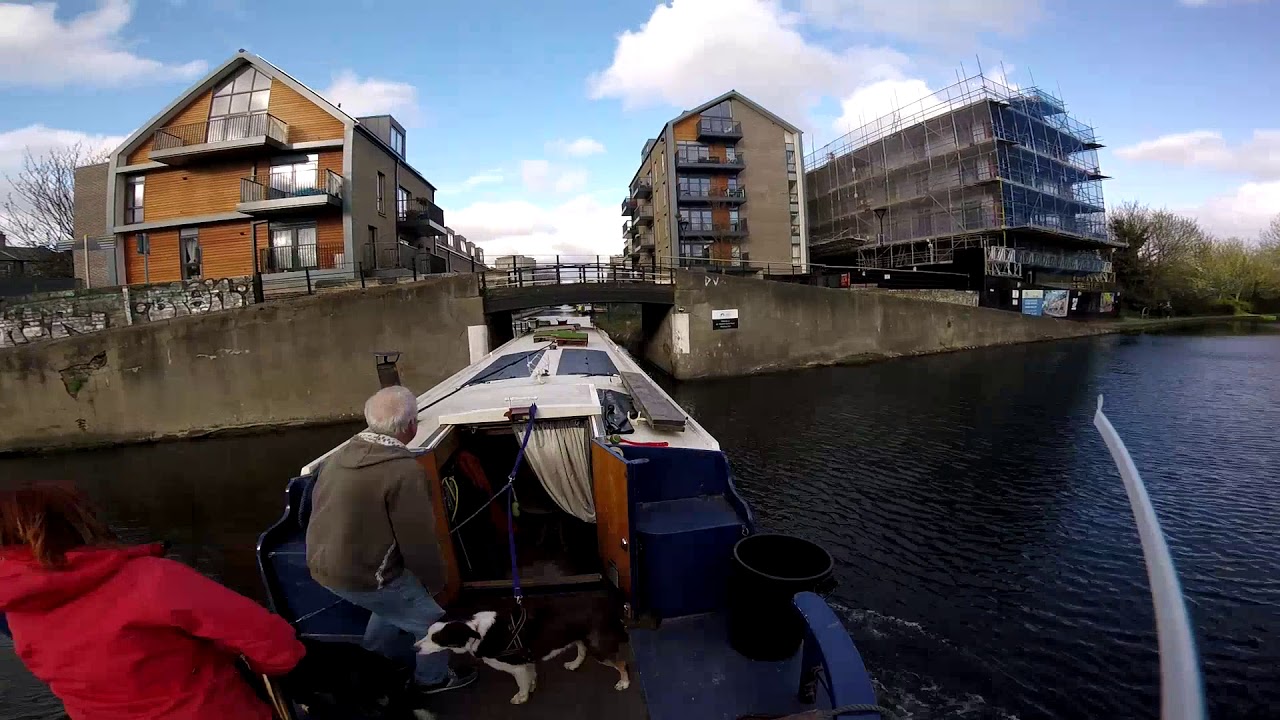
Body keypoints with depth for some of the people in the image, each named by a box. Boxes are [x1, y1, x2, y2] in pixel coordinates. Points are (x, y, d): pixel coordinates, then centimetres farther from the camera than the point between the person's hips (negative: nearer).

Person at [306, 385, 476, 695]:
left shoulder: (342, 454, 1)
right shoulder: (405, 469, -26)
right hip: (362, 574, -9)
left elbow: (318, 505, 14)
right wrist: (434, 579, -2)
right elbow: (418, 538, -20)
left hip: (322, 563, 9)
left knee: (392, 606, 32)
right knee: (431, 622, 13)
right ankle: (434, 678, 35)